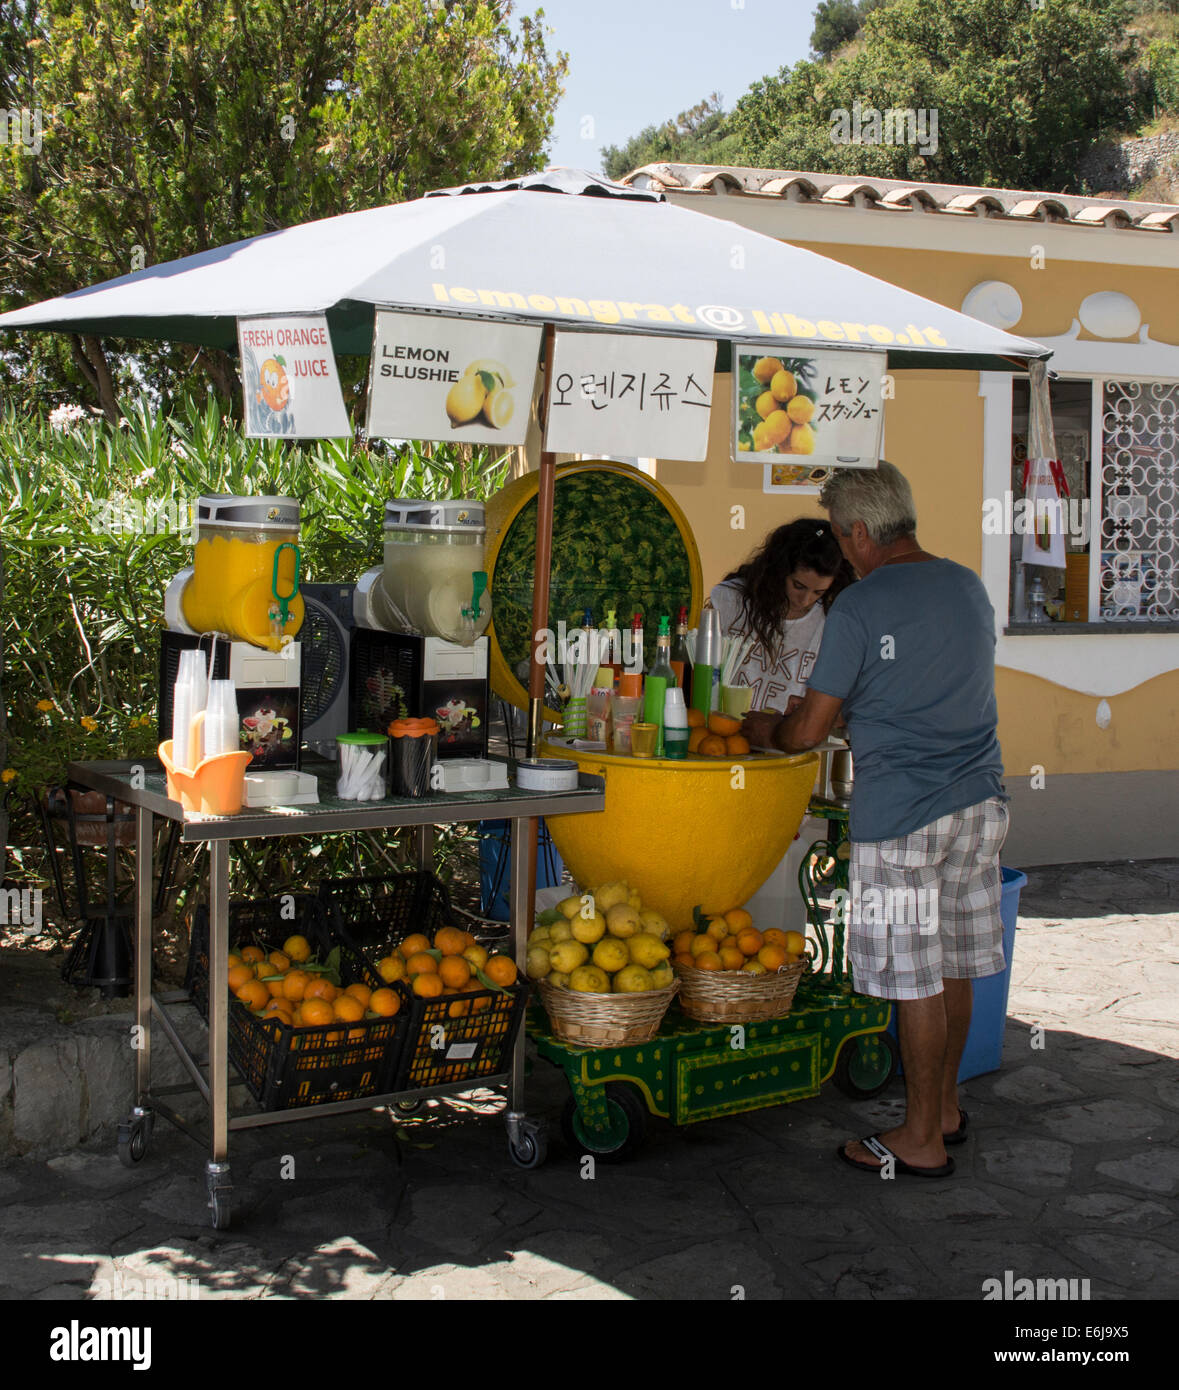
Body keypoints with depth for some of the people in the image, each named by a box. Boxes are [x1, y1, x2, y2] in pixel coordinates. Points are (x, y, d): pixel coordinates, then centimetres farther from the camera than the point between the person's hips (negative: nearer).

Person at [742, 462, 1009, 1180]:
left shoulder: (859, 607, -13)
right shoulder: (970, 587, 9)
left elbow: (806, 732, -11)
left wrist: (763, 729, 10)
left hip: (902, 813, -7)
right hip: (981, 799, 7)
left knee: (917, 979, 2)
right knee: (953, 966, 17)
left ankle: (923, 1139, 13)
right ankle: (947, 1106, 31)